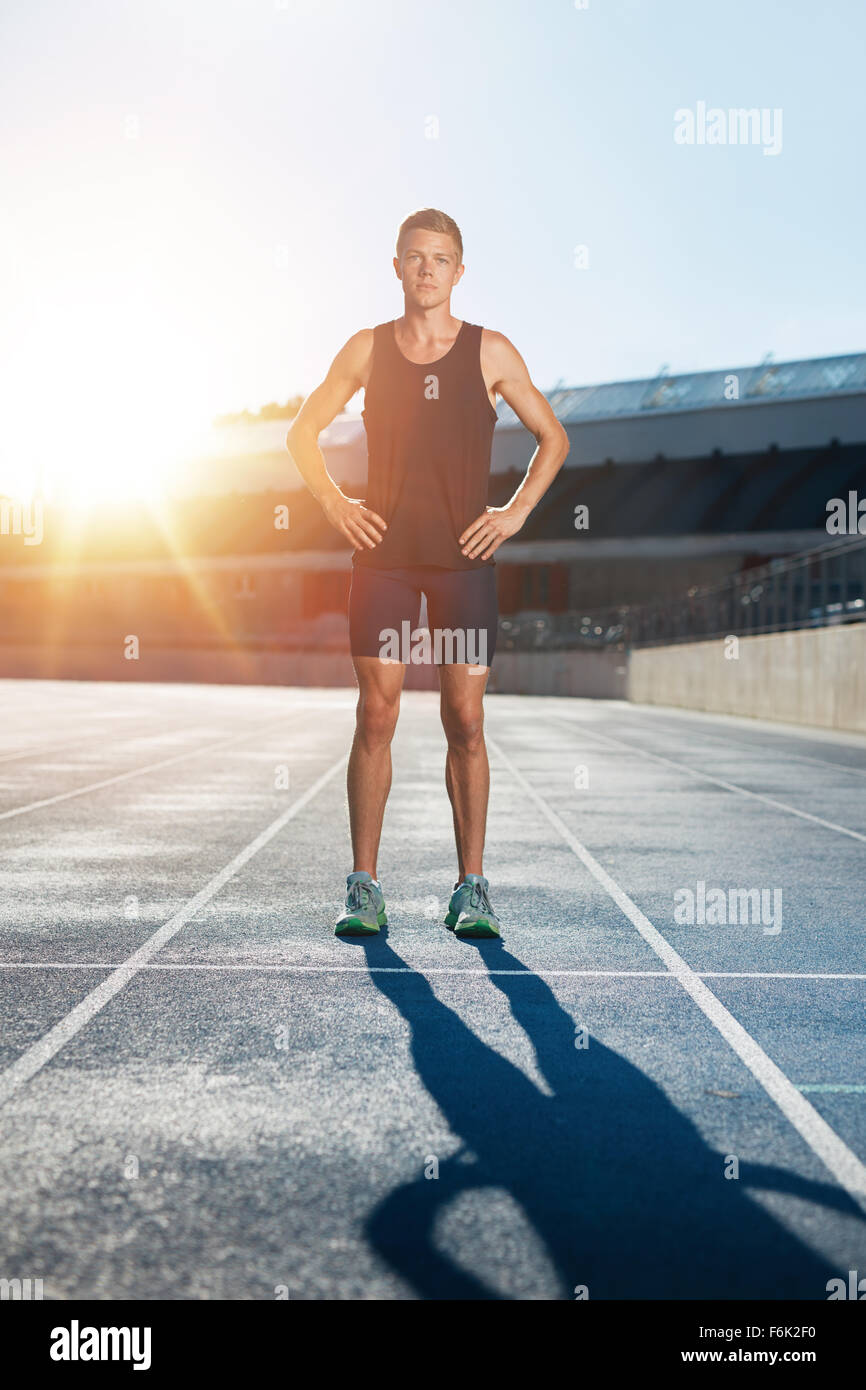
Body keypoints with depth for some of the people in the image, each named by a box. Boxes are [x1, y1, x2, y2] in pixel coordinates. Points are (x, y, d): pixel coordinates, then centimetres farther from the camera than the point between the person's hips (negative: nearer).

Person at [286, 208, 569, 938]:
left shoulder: (491, 351, 6)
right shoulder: (366, 349, 8)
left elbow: (553, 437, 13)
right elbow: (303, 431, 16)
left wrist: (516, 511, 2)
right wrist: (335, 503, 3)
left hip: (464, 557, 0)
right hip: (383, 555, 1)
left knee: (466, 721, -1)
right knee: (376, 718, -2)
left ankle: (471, 888, 9)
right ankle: (364, 888, 7)